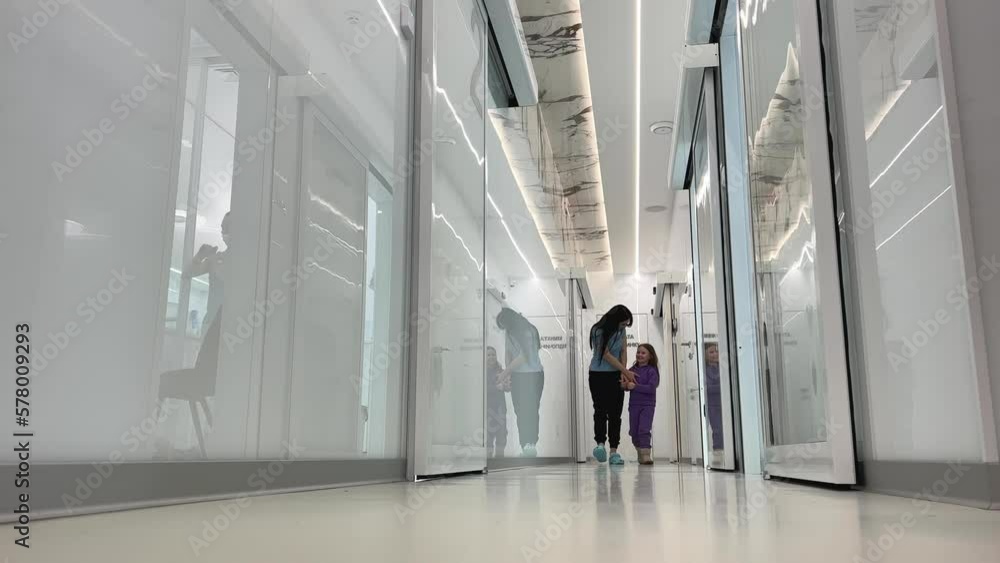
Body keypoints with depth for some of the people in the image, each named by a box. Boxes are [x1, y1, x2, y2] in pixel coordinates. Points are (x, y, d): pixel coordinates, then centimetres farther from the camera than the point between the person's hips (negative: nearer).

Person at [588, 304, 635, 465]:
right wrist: (626, 371, -14)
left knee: (615, 413, -1)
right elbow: (607, 355, -15)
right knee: (600, 411, -13)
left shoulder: (621, 330, 1)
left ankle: (614, 451, -3)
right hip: (598, 375, -4)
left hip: (616, 375, 4)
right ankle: (600, 443, -17)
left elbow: (624, 351, 0)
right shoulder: (599, 331, -17)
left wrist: (623, 373, -11)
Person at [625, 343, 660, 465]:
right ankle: (641, 453, 28)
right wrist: (626, 385, -16)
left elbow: (651, 387, -19)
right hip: (634, 405, 5)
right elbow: (626, 385, 8)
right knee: (634, 432, 10)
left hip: (647, 405, -5)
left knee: (644, 430, -14)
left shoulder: (652, 371, -7)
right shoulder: (632, 370, 6)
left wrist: (635, 386, -23)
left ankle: (646, 455, -11)